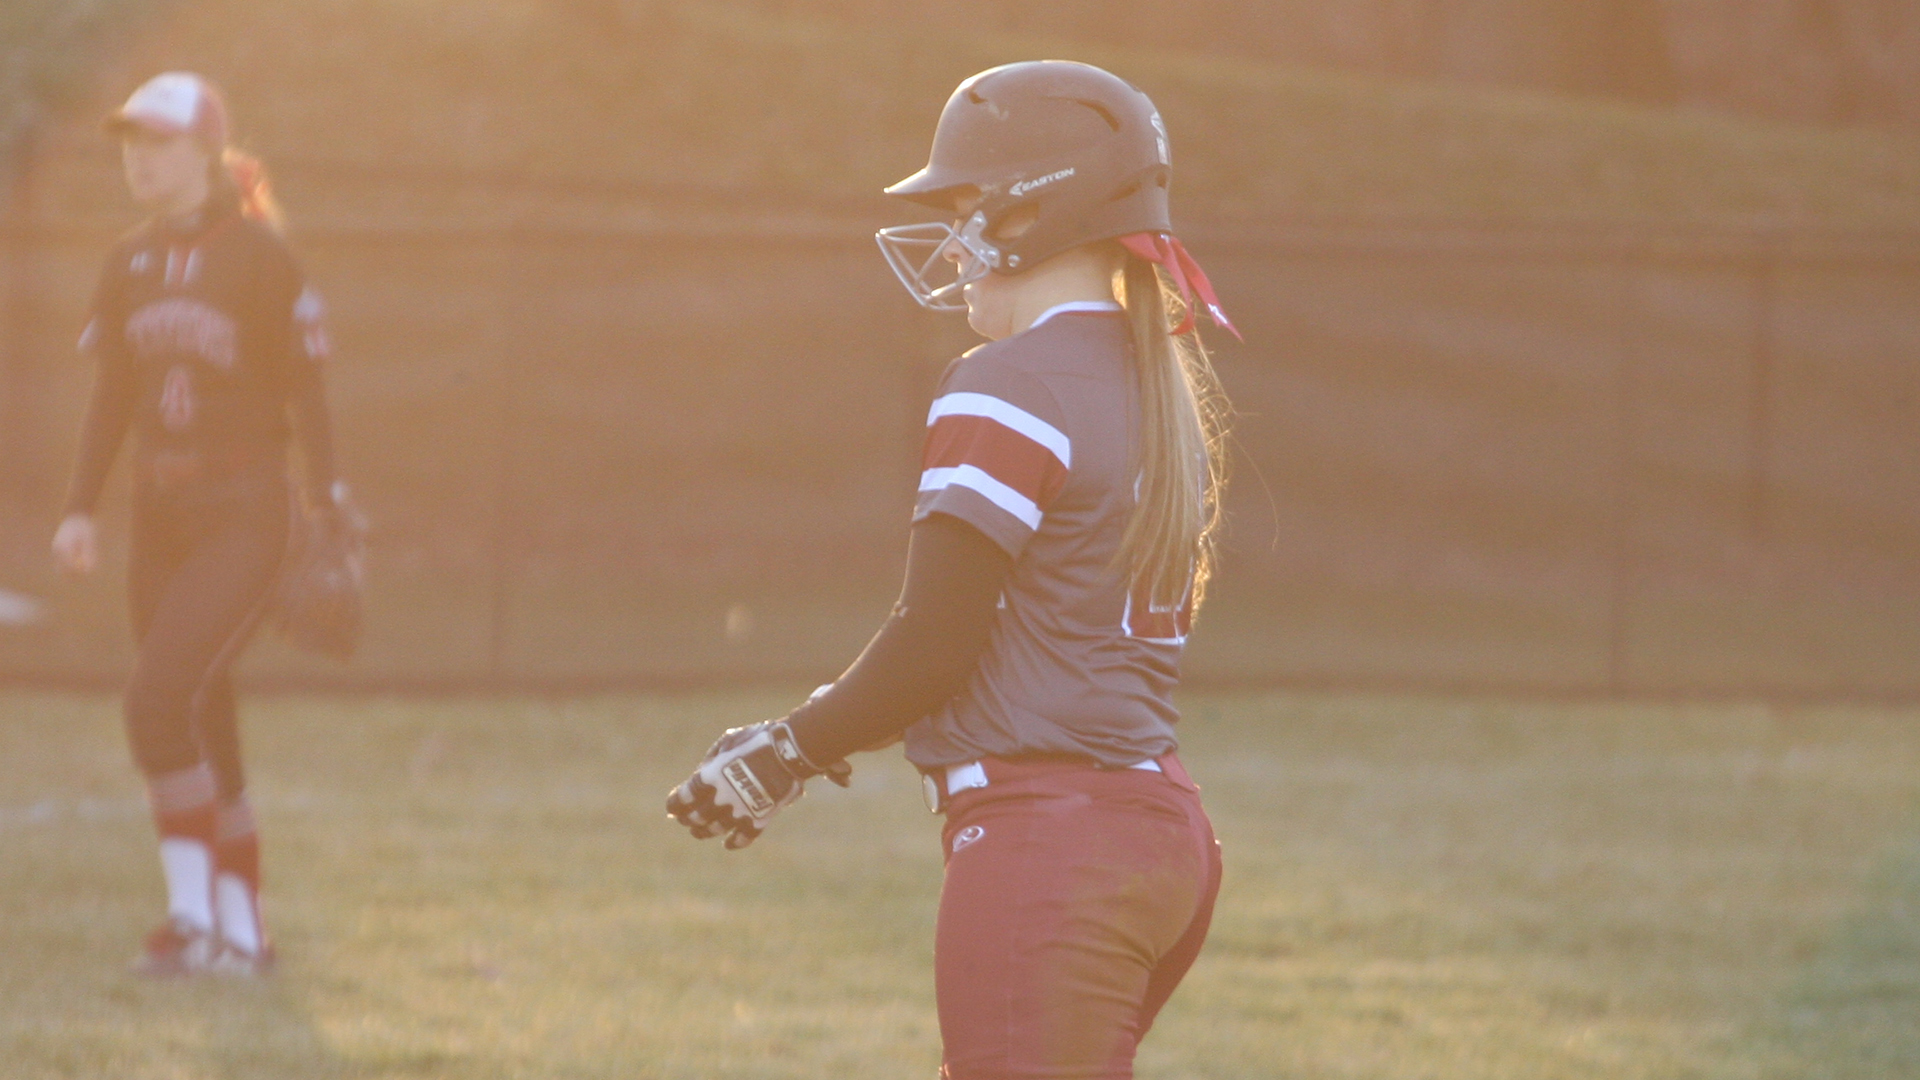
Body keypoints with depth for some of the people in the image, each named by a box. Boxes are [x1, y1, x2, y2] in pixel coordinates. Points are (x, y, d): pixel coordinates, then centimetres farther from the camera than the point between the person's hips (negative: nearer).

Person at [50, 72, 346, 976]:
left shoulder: (259, 256, -8)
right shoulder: (129, 265, 9)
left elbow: (304, 391, -6)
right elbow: (112, 398, 15)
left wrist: (327, 506, -9)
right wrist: (81, 509, 9)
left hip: (242, 517, -6)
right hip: (160, 517, 6)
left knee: (159, 696, -20)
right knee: (201, 726, 8)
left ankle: (193, 913, -15)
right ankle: (240, 934, 15)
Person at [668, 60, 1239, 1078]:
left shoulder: (1007, 392, -12)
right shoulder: (1164, 391, 15)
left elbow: (931, 646, -15)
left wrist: (790, 753, 0)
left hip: (1043, 840, -9)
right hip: (1165, 833, 9)